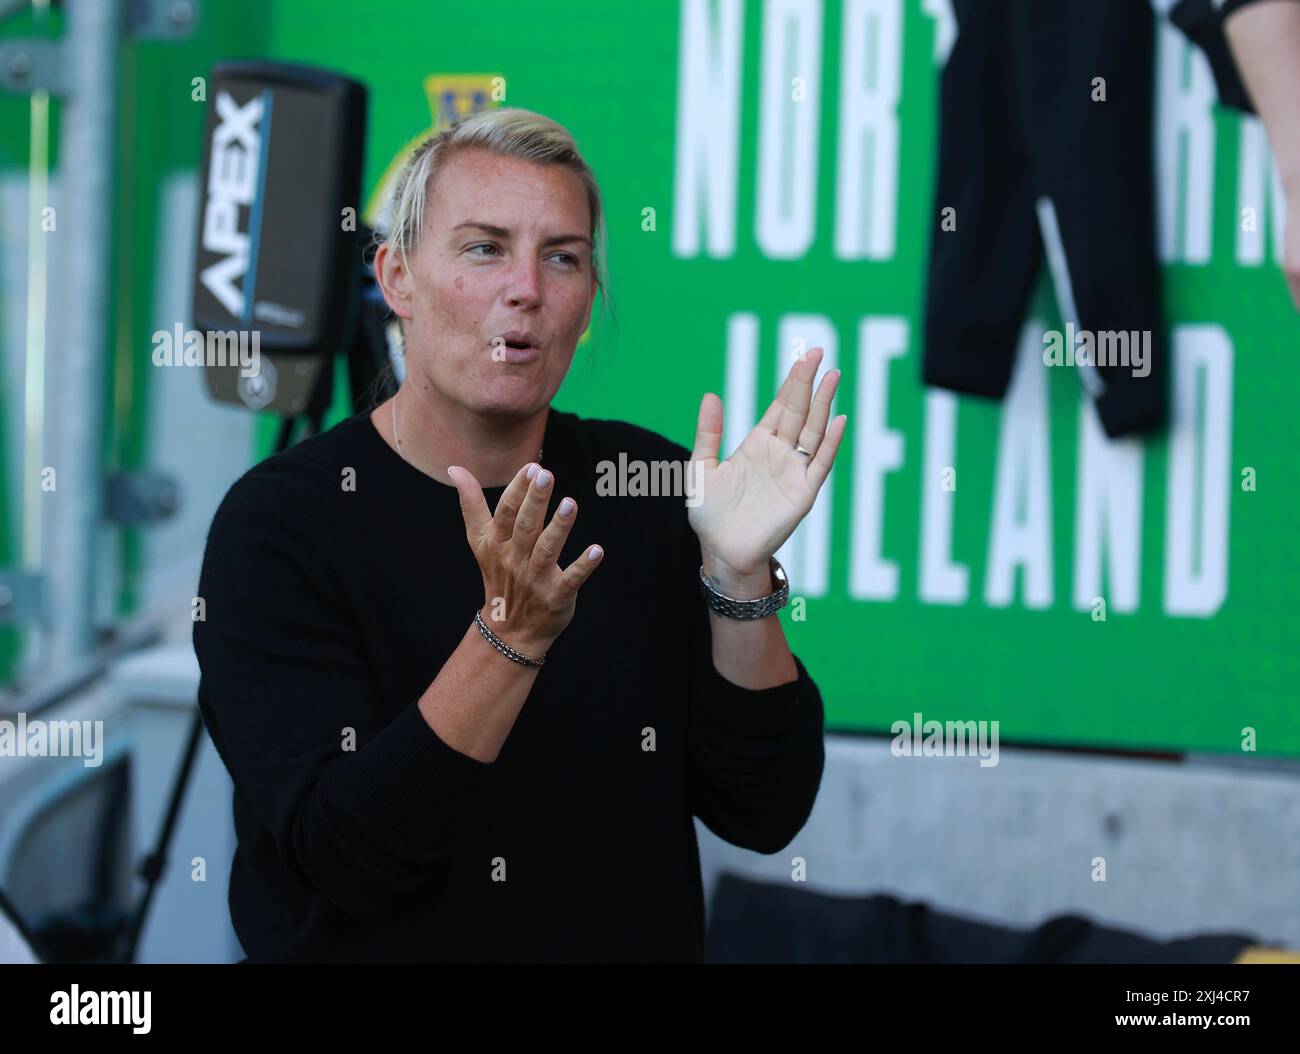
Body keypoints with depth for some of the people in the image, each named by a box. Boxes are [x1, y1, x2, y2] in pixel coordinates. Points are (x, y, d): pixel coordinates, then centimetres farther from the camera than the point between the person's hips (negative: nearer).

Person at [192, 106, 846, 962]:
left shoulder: (647, 484, 2)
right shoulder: (278, 521, -8)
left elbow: (764, 815, -2)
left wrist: (739, 577, -15)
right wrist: (513, 636, -27)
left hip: (642, 944, 2)